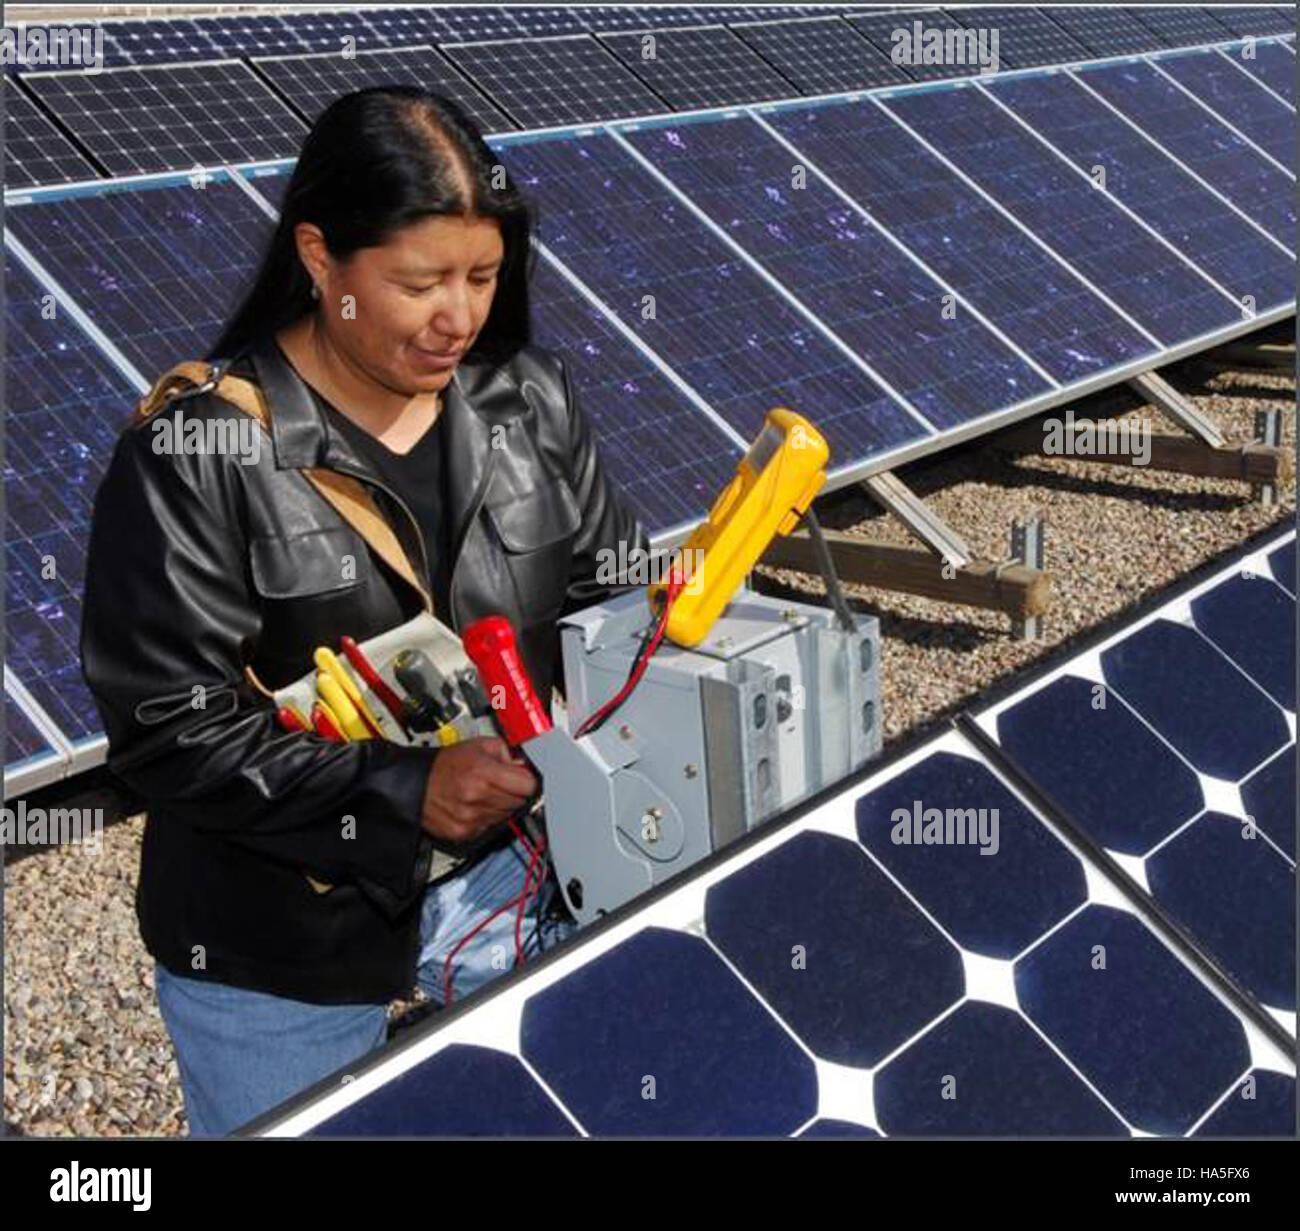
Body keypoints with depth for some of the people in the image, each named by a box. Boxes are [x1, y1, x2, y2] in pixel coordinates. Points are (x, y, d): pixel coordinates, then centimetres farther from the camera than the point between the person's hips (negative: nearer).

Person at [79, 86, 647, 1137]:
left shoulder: (529, 400, -2)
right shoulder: (198, 452, -17)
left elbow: (612, 598, 4)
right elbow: (169, 727, -19)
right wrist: (406, 793, -26)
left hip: (511, 887, 4)